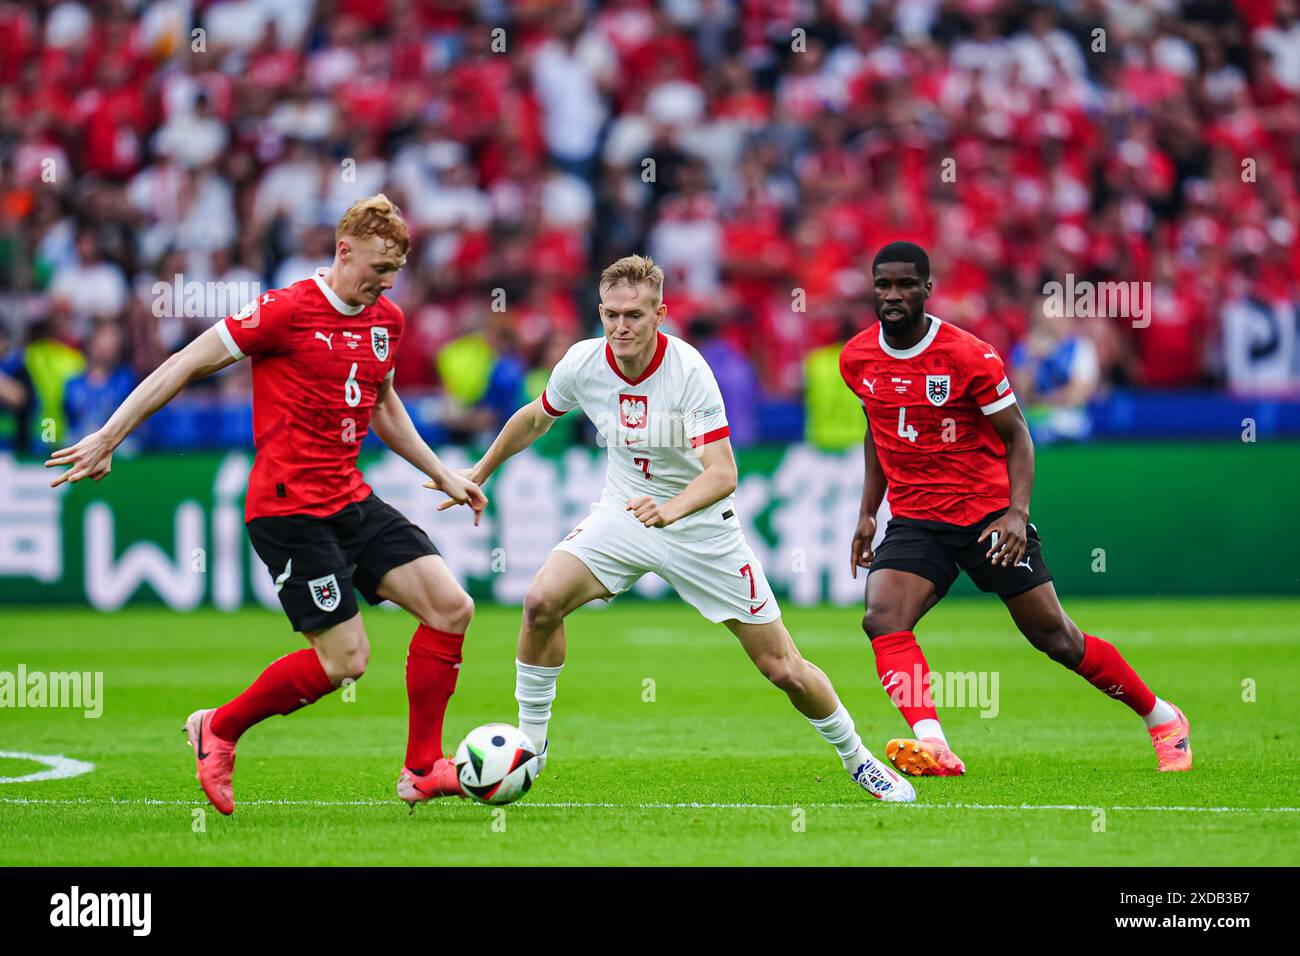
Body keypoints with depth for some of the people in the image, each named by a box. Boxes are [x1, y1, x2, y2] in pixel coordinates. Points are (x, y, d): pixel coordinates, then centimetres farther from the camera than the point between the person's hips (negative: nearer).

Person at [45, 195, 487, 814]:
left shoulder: (386, 320, 9)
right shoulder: (287, 311, -13)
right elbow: (184, 366, -9)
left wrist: (441, 474, 25)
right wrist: (107, 439, -10)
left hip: (351, 500, 8)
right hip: (288, 508, -8)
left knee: (451, 607, -4)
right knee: (345, 659, -10)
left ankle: (422, 771, 5)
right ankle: (218, 730, 12)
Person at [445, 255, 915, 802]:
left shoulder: (688, 369, -25)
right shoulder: (583, 363, -13)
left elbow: (722, 473, -29)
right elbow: (535, 419, 10)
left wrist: (668, 510, -47)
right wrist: (480, 472, 19)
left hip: (700, 527, -3)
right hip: (623, 512, 3)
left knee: (782, 669, -2)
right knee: (542, 600, -24)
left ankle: (854, 756, 25)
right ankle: (530, 745, -6)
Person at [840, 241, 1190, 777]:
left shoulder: (969, 356, -14)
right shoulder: (857, 359, 1)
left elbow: (1016, 435, -6)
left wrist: (1017, 512, -19)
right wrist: (867, 511, 16)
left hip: (988, 515, -4)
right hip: (913, 521, 4)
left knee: (1056, 638, 1)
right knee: (882, 619, -25)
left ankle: (1162, 719, 22)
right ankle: (932, 747, -35)